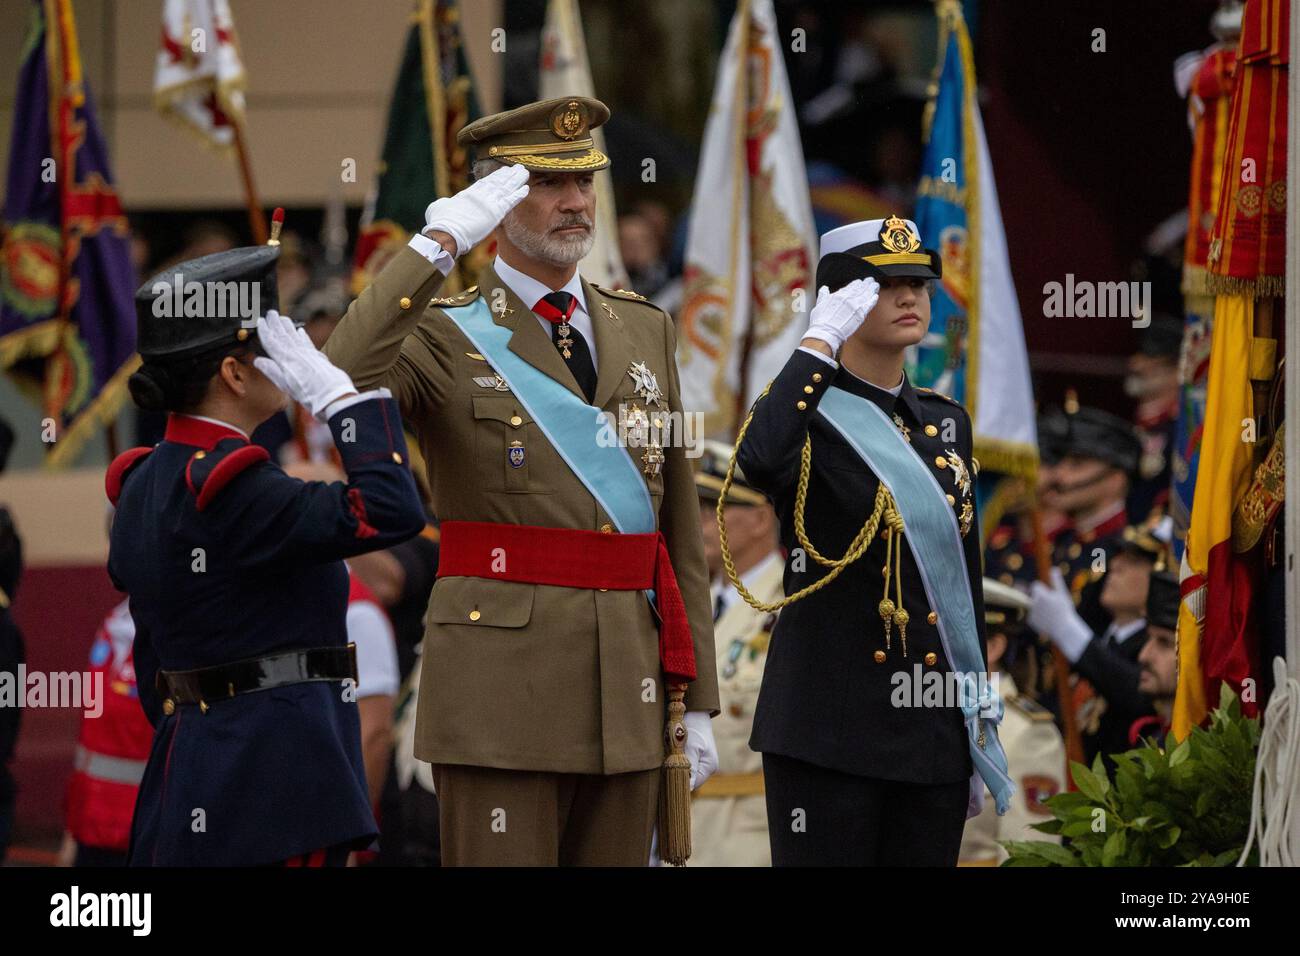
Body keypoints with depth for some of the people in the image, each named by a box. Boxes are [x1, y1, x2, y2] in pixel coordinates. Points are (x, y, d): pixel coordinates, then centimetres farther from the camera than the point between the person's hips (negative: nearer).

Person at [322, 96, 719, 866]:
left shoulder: (647, 331, 15)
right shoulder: (445, 336, 0)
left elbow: (682, 532, 15)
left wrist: (697, 701, 10)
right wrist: (439, 244, -21)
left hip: (630, 695, 5)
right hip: (502, 684, -5)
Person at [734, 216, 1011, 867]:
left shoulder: (946, 423, 15)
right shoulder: (807, 415, -5)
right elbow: (758, 461, -32)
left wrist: (979, 739, 16)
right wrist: (821, 340, -21)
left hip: (936, 729, 6)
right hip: (830, 734, -6)